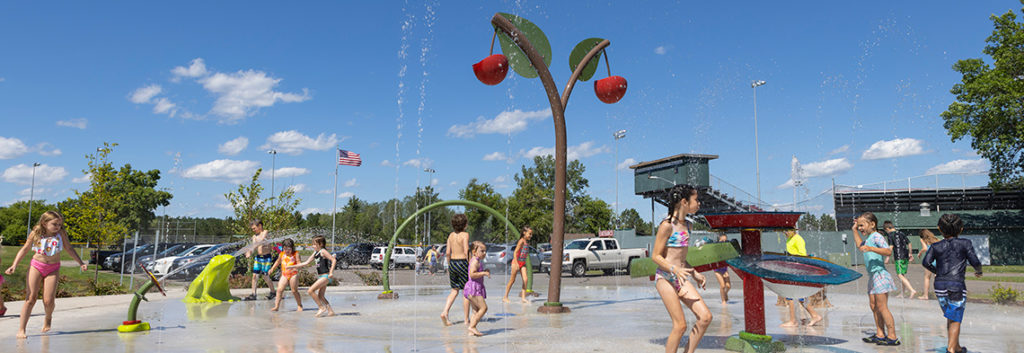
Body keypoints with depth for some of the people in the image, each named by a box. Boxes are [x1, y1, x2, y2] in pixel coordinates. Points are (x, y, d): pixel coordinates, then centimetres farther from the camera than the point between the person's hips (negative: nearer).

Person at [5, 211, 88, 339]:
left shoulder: (61, 233, -2)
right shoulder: (35, 233, -4)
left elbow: (69, 249, 7)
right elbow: (24, 249, 3)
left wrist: (80, 263, 3)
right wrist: (14, 265, -5)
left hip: (53, 269, 0)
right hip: (36, 266, 0)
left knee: (49, 300, -7)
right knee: (30, 298, -4)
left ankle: (48, 318, 26)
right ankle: (21, 329, 4)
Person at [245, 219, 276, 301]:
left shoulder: (265, 232, -5)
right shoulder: (254, 236, 12)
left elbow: (261, 241, -21)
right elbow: (254, 246, 1)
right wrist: (250, 252, -21)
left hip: (266, 257, -6)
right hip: (258, 257, 6)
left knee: (266, 276, -2)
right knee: (255, 275, 0)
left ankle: (272, 292, 15)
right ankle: (253, 294, 5)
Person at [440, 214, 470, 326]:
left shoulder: (451, 235, 7)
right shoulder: (465, 235, -11)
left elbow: (448, 252, 8)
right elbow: (466, 252, -18)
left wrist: (449, 266, 17)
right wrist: (470, 265, -10)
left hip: (452, 263, 6)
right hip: (462, 263, -6)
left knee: (454, 291, 16)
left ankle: (445, 312, -3)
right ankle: (467, 319, 11)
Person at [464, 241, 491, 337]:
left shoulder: (478, 261, 19)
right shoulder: (475, 261, -12)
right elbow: (472, 274, -24)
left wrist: (484, 272, 15)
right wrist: (483, 273, -18)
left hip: (476, 288, 11)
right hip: (473, 288, -11)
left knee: (476, 310, 10)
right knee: (483, 307, -14)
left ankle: (472, 331, 9)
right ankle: (472, 326, -15)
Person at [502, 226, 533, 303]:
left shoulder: (527, 242, 10)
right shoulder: (521, 241, -14)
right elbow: (515, 252, -19)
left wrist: (525, 265, 21)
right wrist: (516, 263, -27)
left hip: (523, 263, 7)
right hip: (517, 262, -7)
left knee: (525, 279, -7)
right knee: (512, 280, 2)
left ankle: (523, 297, -5)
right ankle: (505, 297, 13)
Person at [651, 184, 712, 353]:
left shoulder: (687, 225, 13)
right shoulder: (667, 225, -12)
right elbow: (656, 256, -11)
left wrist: (694, 273, 16)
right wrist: (674, 269, -25)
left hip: (681, 278, 8)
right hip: (665, 277, -8)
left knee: (705, 317, -2)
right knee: (680, 325, -10)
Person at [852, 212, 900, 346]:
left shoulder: (877, 236, -11)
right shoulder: (868, 238, 18)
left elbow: (888, 251, -26)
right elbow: (860, 245, 41)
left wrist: (871, 248, -36)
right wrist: (855, 230, 35)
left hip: (880, 274, -10)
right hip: (872, 276, 10)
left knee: (882, 306, -8)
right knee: (874, 306, 11)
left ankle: (892, 337, -4)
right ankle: (880, 334, 17)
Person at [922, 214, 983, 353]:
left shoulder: (936, 246, 5)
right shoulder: (965, 243, 0)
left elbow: (926, 262, -7)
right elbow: (975, 262, -7)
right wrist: (978, 271, 14)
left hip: (940, 285, 3)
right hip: (957, 285, -3)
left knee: (950, 318, 20)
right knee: (955, 320, 1)